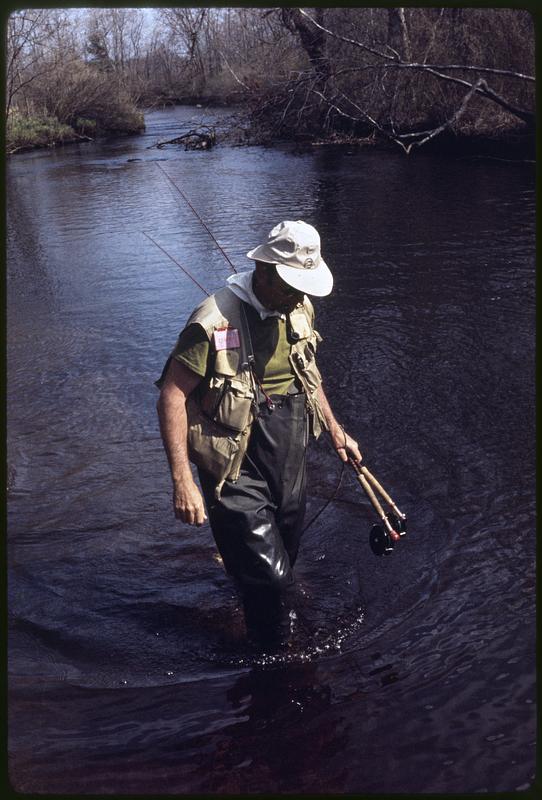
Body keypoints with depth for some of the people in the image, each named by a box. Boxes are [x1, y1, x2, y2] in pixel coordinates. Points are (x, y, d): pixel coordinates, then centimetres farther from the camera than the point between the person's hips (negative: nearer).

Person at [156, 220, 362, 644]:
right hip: (239, 470, -7)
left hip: (291, 461, 7)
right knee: (267, 574, -5)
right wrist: (183, 480, -24)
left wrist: (335, 430, 22)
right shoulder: (215, 321, -22)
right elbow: (172, 397, -20)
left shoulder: (299, 310, 1)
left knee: (284, 560, 21)